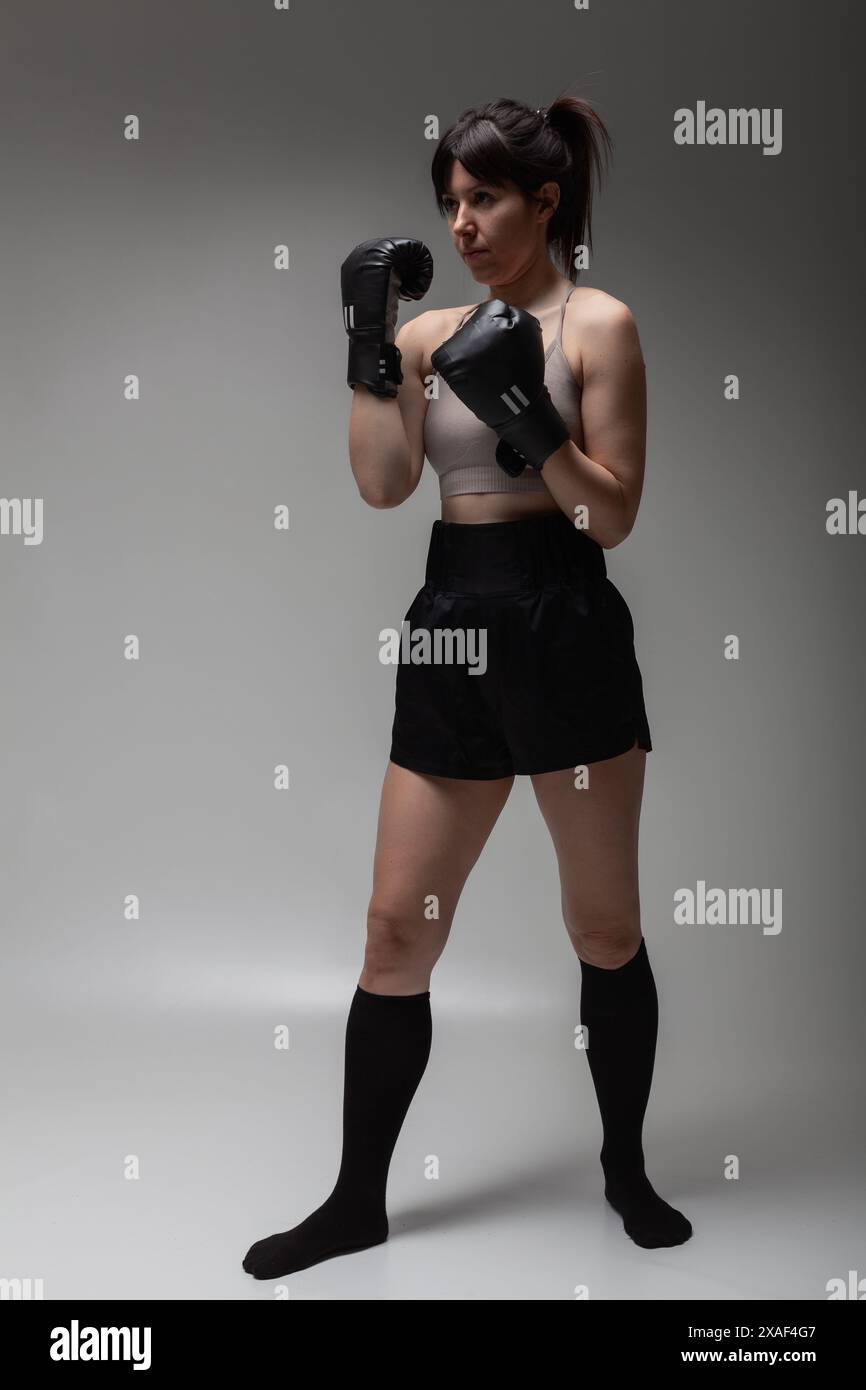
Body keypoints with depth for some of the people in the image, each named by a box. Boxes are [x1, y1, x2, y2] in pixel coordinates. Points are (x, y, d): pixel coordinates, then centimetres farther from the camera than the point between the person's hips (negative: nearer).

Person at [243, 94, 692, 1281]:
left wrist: (527, 417, -20)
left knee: (606, 928, 8)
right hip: (452, 627, 4)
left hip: (566, 629, -4)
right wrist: (369, 342, -4)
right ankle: (358, 1200, 21)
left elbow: (615, 514, -7)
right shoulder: (431, 332, 12)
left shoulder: (598, 324, -1)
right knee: (397, 931, 5)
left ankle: (627, 1168, 31)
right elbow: (383, 484, 0)